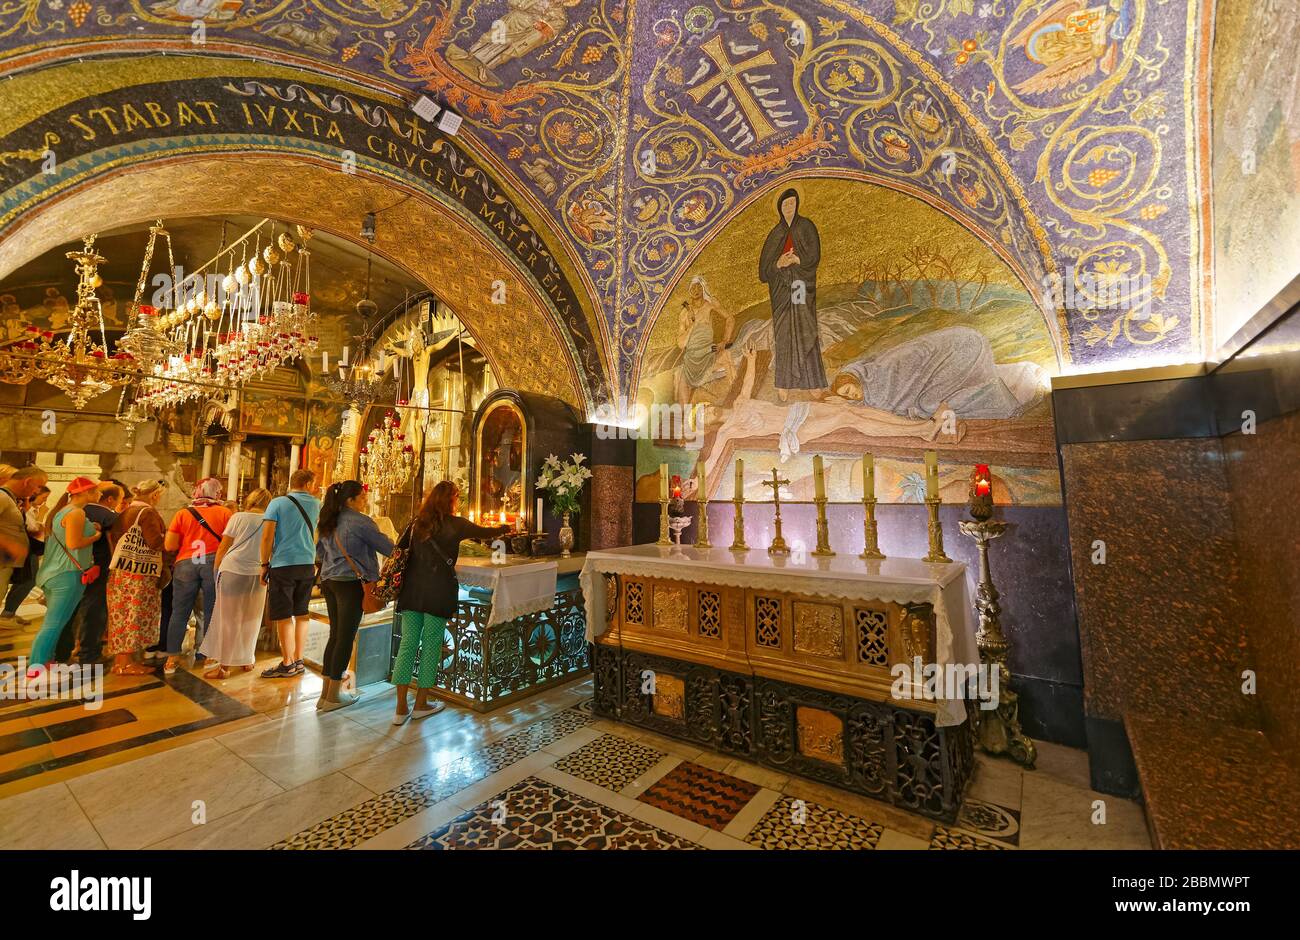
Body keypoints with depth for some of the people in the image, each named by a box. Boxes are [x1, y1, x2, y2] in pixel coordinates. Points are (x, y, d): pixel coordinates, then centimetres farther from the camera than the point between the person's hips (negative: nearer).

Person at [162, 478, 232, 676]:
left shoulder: (182, 513, 6)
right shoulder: (224, 512, 1)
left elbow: (169, 546, 2)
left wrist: (187, 541, 21)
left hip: (186, 564, 2)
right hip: (214, 563, -2)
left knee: (179, 612, 10)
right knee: (212, 612, 5)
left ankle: (172, 658, 15)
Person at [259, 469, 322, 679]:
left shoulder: (278, 503, -3)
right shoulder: (316, 504, 7)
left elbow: (267, 536, -7)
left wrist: (264, 564, -1)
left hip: (282, 565, -4)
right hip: (307, 564, 4)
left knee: (283, 615, 3)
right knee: (301, 613, 12)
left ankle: (287, 663, 8)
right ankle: (298, 661, 17)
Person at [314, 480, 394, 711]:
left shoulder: (327, 522, 11)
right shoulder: (360, 521, -14)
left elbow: (319, 552, 22)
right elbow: (387, 547, -11)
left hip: (329, 581, 8)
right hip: (351, 582, -8)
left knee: (335, 634, 14)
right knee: (346, 637, 1)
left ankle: (326, 693, 21)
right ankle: (333, 696, 10)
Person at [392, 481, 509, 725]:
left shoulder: (417, 522, 9)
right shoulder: (454, 524, -4)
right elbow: (484, 533, 7)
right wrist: (505, 528, 24)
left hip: (411, 589, 5)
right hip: (438, 591, -5)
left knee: (408, 643, 8)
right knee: (431, 645, 7)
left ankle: (401, 708, 13)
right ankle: (421, 704, 18)